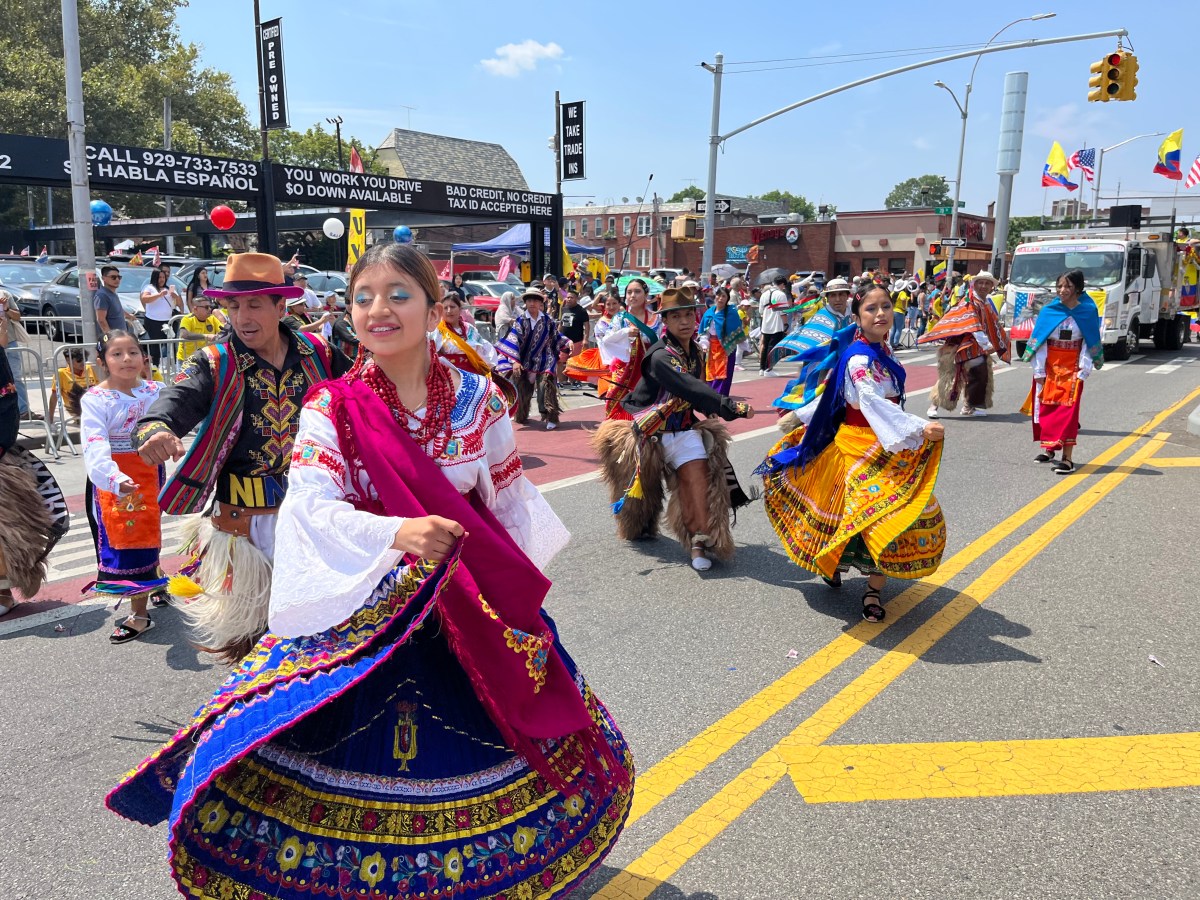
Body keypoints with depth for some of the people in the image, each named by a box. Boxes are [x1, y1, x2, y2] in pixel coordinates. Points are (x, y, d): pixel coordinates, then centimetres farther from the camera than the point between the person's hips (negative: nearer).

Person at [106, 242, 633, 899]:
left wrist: (514, 587, 4)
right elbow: (312, 505, -17)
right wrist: (397, 533, -35)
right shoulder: (332, 407, -7)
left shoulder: (477, 398, -2)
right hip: (362, 603, -2)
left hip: (475, 603, 3)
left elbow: (510, 495, 7)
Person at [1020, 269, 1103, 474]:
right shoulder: (1049, 311, -1)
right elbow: (1039, 341, 1)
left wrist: (1083, 370, -8)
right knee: (1046, 407, 6)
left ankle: (1067, 458, -11)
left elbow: (1090, 343, -1)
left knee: (1068, 409, -8)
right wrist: (1039, 371, -3)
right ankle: (1049, 449, 23)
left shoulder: (1088, 312, -3)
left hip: (1072, 368, -2)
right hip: (1049, 366, 2)